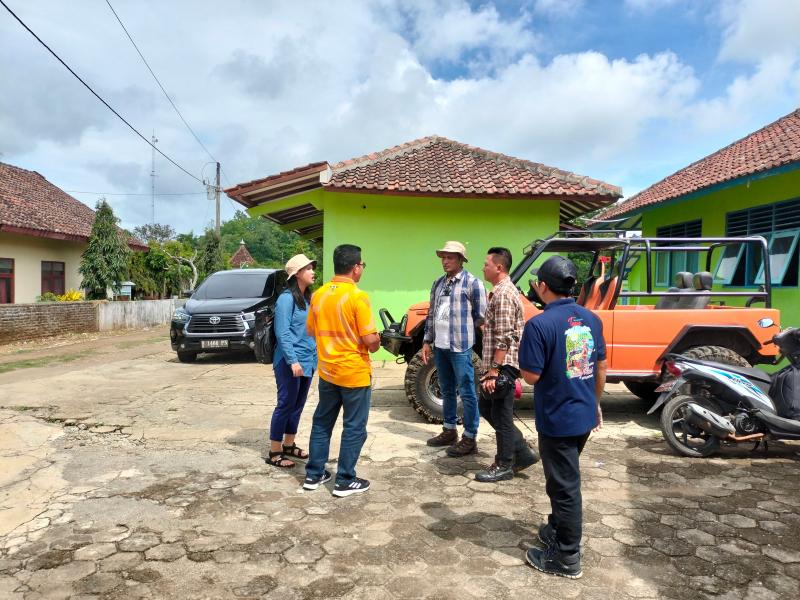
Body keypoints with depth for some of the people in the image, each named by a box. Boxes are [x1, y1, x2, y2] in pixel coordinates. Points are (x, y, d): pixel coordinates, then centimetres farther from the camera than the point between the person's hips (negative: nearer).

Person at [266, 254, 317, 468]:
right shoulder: (286, 298, -13)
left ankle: (289, 445, 28)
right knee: (286, 405, -1)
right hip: (290, 362, -8)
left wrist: (314, 356, 12)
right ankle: (274, 453, 10)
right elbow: (282, 333, -18)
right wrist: (293, 360, -22)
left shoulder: (308, 298, 11)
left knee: (298, 405, 15)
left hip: (308, 360, 8)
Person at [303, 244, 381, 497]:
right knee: (354, 428, 6)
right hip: (354, 373, -6)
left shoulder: (318, 294, 2)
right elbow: (370, 341, -19)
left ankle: (314, 474, 26)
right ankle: (345, 481, 13)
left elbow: (311, 331, 13)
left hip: (327, 371, 6)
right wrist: (377, 343, 3)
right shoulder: (358, 296, -18)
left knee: (322, 422, 18)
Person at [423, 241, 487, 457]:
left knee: (466, 392, 0)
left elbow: (481, 316, -7)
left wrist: (463, 330, 1)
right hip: (440, 345, 7)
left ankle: (469, 439, 8)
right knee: (446, 390, 17)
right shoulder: (438, 283, 13)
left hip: (460, 346, -7)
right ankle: (449, 431, 30)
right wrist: (427, 341, 12)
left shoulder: (472, 282, -8)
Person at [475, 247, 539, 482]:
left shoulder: (503, 294, -18)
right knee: (486, 407, 18)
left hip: (503, 366, -11)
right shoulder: (503, 290, 15)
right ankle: (523, 453, 24)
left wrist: (493, 372, -22)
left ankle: (504, 466, 16)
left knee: (501, 415, 2)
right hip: (499, 365, 11)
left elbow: (503, 339, -23)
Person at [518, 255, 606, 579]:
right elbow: (601, 367, 9)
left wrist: (525, 360, 1)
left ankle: (567, 558, 18)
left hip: (557, 419, -7)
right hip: (584, 415, 7)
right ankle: (558, 529, 42)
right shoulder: (591, 319, 1)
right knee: (564, 479, 24)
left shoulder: (539, 324, -21)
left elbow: (531, 376, -19)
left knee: (564, 486, 5)